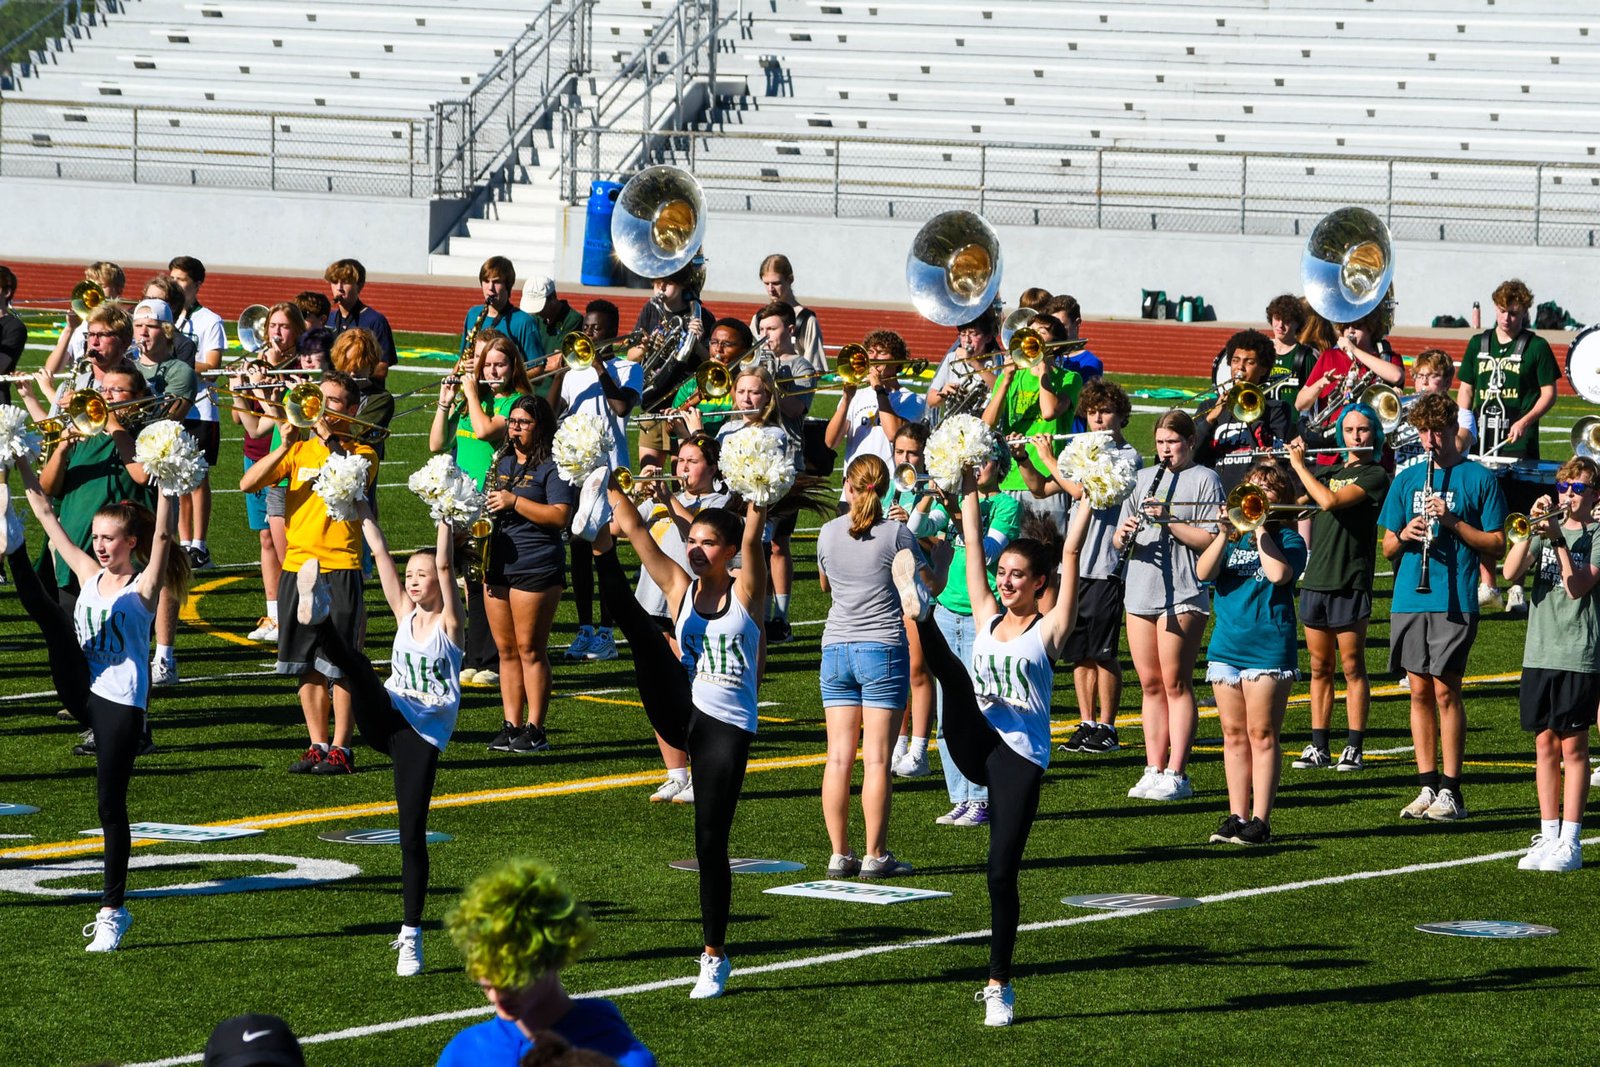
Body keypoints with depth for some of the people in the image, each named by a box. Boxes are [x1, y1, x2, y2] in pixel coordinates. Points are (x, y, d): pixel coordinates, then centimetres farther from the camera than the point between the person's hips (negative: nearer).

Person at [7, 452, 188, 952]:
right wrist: (25, 470, 5)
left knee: (111, 804, -2)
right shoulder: (89, 574, 11)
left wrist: (167, 486, -32)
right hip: (81, 690, 5)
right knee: (47, 612, -20)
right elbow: (49, 516, 11)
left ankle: (113, 910, 6)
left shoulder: (144, 586, -3)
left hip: (121, 704, -5)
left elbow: (163, 536, -20)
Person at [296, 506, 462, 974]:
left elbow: (444, 566, -11)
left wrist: (444, 518, -17)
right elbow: (380, 555, 12)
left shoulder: (450, 622, 2)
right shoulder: (404, 614, 14)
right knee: (358, 668, -28)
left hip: (425, 733, -4)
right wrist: (363, 513, 9)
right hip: (386, 720, 4)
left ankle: (411, 933, 1)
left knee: (412, 832, -6)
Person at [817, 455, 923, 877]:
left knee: (838, 758, 4)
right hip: (884, 650, -3)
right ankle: (875, 855, -3)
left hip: (836, 649, 3)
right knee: (876, 759, -3)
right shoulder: (896, 533, -7)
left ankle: (840, 854, 4)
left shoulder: (829, 533, 4)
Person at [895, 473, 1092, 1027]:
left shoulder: (1049, 628, 1)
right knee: (955, 674, -25)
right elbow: (973, 544, 14)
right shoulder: (987, 617, 12)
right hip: (974, 744, 4)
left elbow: (1070, 555, -7)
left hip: (1021, 756, -4)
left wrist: (1088, 500, -10)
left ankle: (999, 986, 3)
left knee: (1002, 872, -6)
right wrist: (970, 489, 14)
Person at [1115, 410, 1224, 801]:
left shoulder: (1205, 480, 0)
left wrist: (1169, 520, -18)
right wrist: (1125, 537, -8)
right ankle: (1153, 770, 12)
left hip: (1183, 595, -6)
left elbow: (1212, 540, -10)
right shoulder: (1143, 479, 17)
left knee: (1175, 683, -6)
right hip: (1140, 592, 6)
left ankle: (1176, 774, -5)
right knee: (1150, 684, 7)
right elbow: (1120, 542, 15)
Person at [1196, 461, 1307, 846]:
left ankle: (1260, 820, -3)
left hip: (1268, 646, -5)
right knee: (1234, 735, 8)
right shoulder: (1231, 538, 12)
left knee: (1262, 734, -4)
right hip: (1226, 643, 5)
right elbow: (1203, 572, -4)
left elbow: (1279, 574, -19)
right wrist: (1226, 531, -14)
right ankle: (1236, 817, 12)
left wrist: (1260, 529, -12)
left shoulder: (1286, 539, 1)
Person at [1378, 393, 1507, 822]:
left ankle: (1451, 791, -2)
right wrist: (1404, 536, -7)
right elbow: (1388, 548, 15)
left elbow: (1496, 543, -1)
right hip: (1409, 600, 4)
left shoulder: (1479, 478, 2)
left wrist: (1452, 521, -13)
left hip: (1455, 601, -4)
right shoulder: (1407, 480, 14)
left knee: (1445, 690, -6)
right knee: (1420, 691, 6)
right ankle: (1428, 786, 12)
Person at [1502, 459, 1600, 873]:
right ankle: (1548, 836, 13)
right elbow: (1511, 572, -2)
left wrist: (1559, 541, -18)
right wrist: (1532, 526, -11)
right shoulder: (1545, 528, 13)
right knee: (1545, 745, 7)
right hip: (1539, 651, 5)